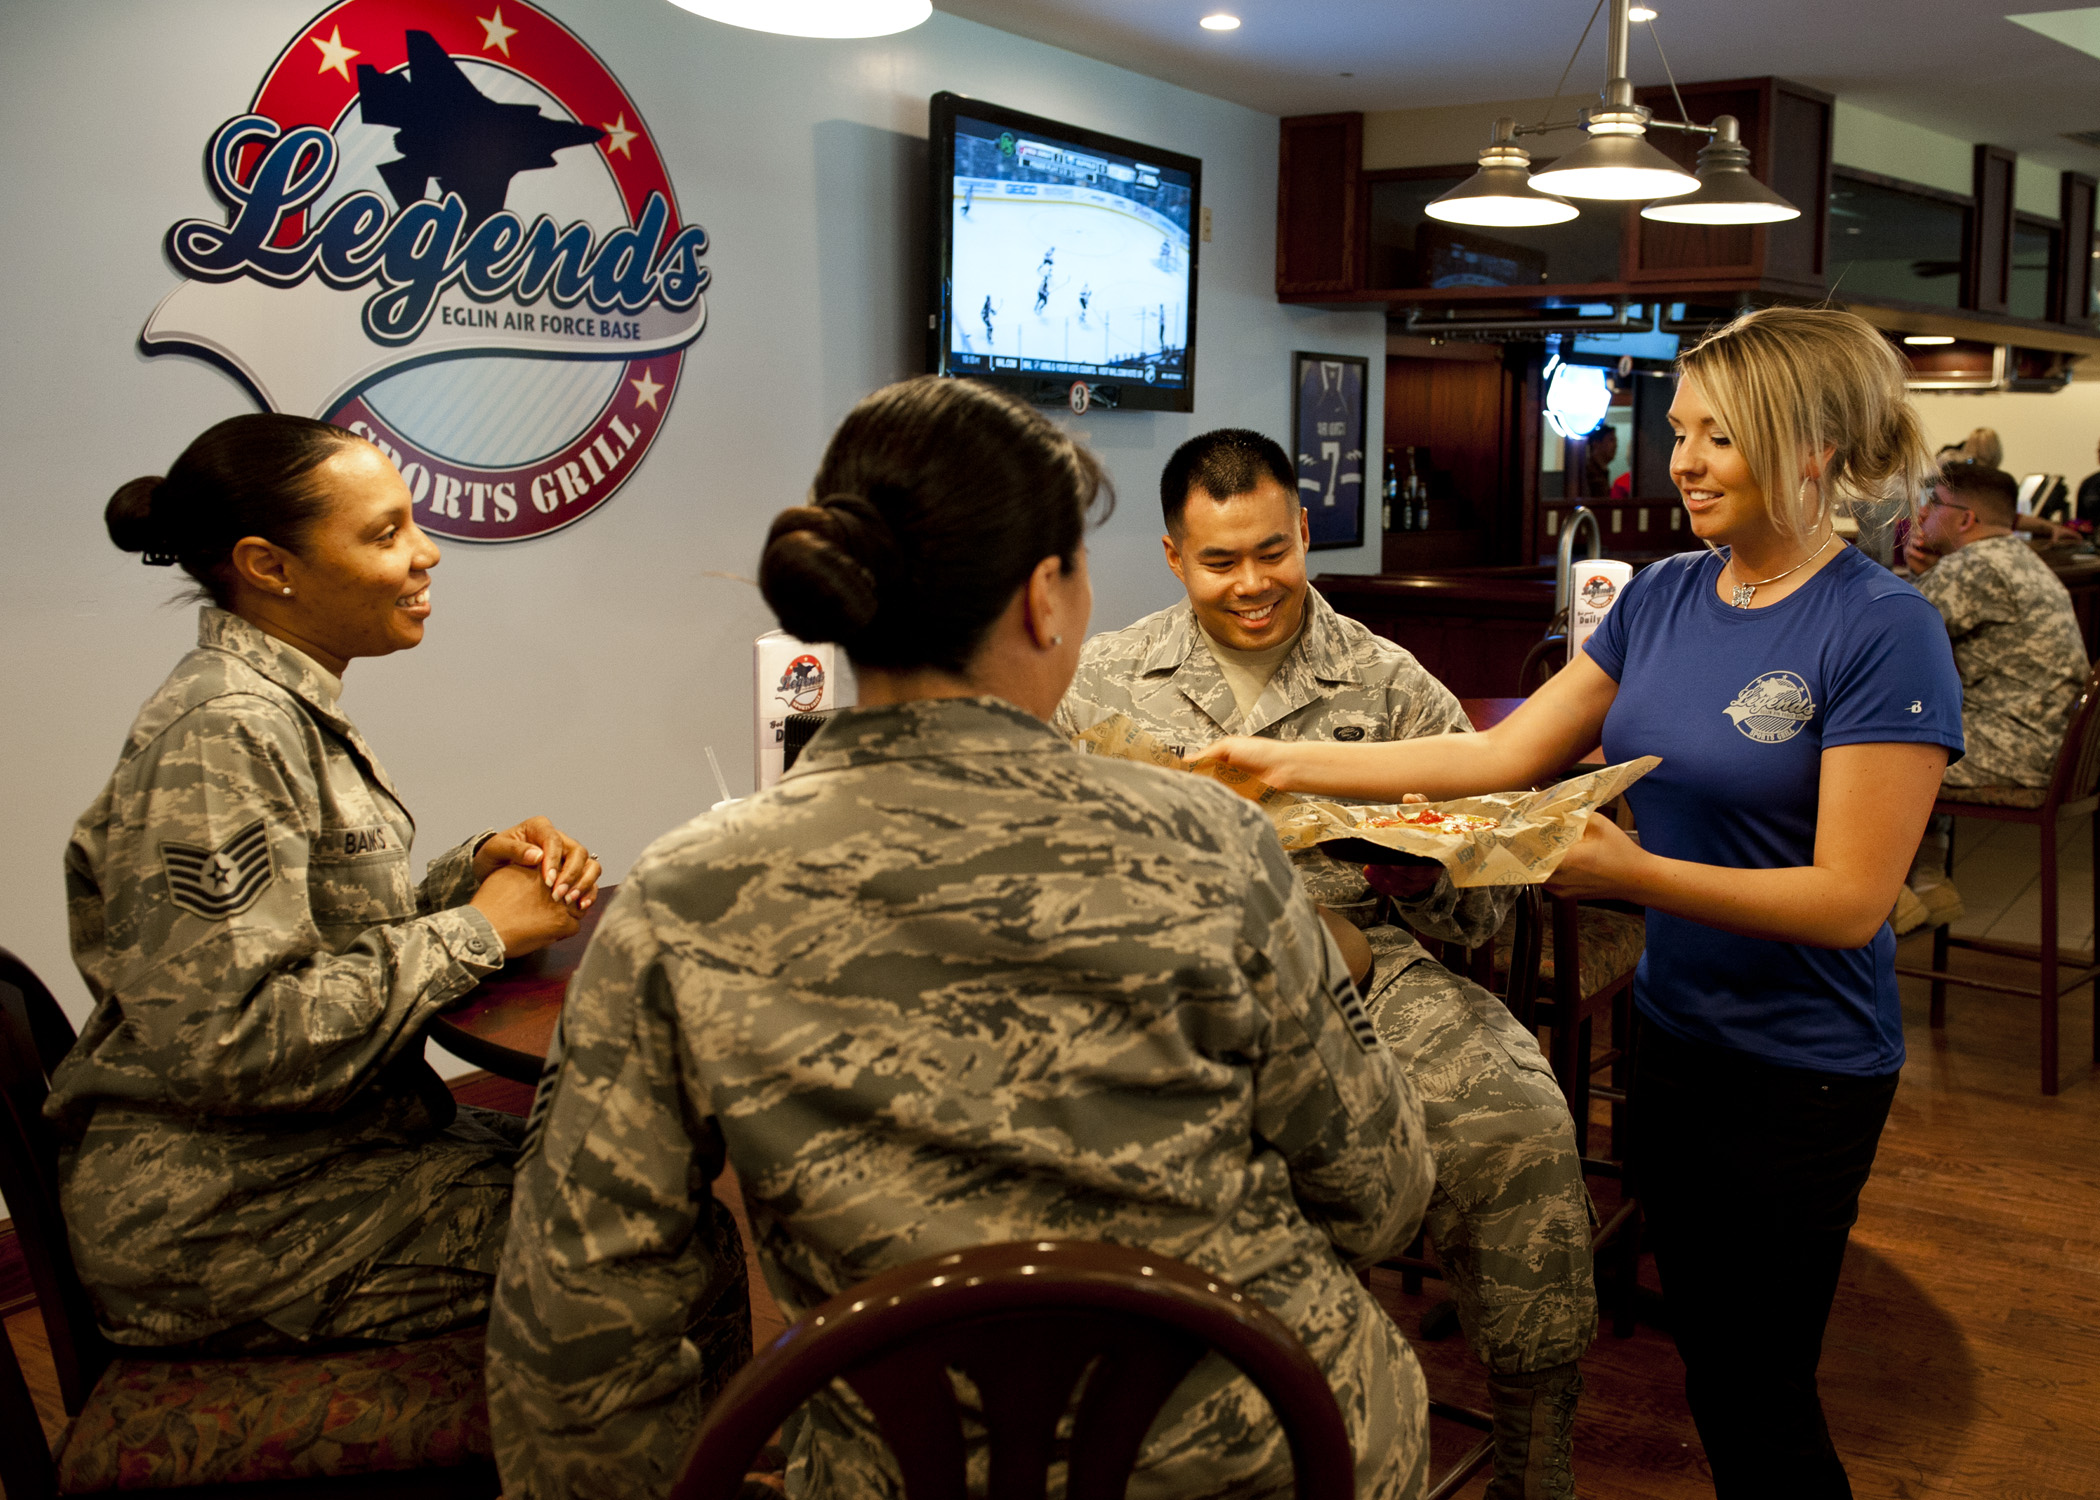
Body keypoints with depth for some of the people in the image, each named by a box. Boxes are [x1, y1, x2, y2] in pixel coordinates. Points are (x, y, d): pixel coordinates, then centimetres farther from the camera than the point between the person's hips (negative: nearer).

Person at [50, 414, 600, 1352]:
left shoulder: (291, 708, 8)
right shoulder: (223, 732, -22)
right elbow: (227, 1039, -27)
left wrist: (481, 868, -5)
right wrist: (478, 931, -20)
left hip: (321, 1147, 9)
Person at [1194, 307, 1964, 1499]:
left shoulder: (1886, 631, -18)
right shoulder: (1663, 596, 2)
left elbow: (1850, 899, -21)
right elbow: (1504, 755, 3)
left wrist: (1629, 871, -31)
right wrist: (1290, 763, -4)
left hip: (1802, 1072, -6)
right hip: (1673, 1029, 6)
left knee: (1761, 1397, 7)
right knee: (1705, 1362, 19)